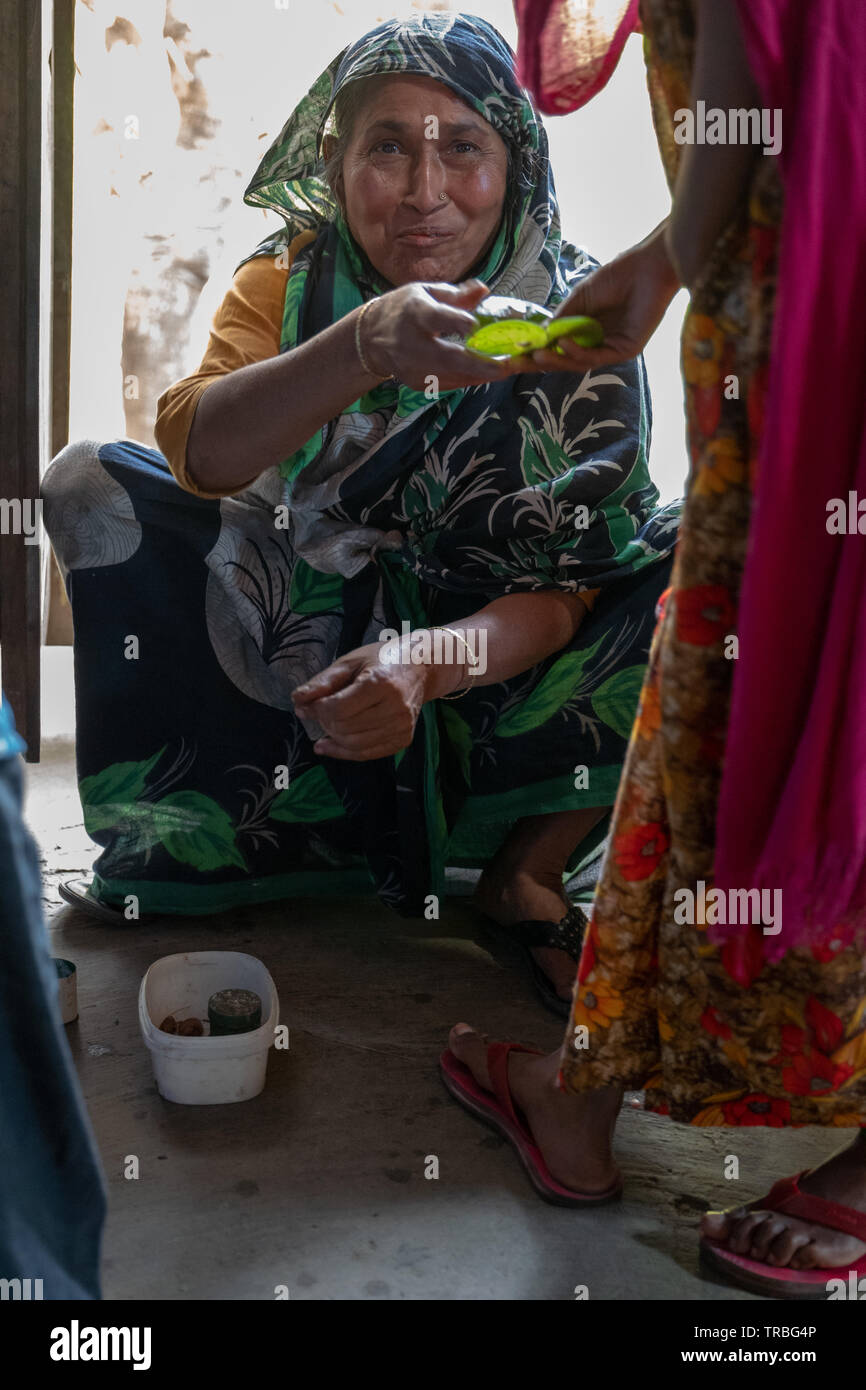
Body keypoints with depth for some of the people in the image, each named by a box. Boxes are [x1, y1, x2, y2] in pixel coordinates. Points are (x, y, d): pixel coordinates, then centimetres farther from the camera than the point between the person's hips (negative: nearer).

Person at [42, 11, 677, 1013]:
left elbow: (566, 583, -20)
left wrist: (427, 662, -41)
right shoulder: (288, 281, -9)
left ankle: (525, 870, -10)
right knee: (93, 482, -15)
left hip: (491, 656, -1)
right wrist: (365, 348, -48)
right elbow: (197, 450, -29)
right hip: (312, 628, 1)